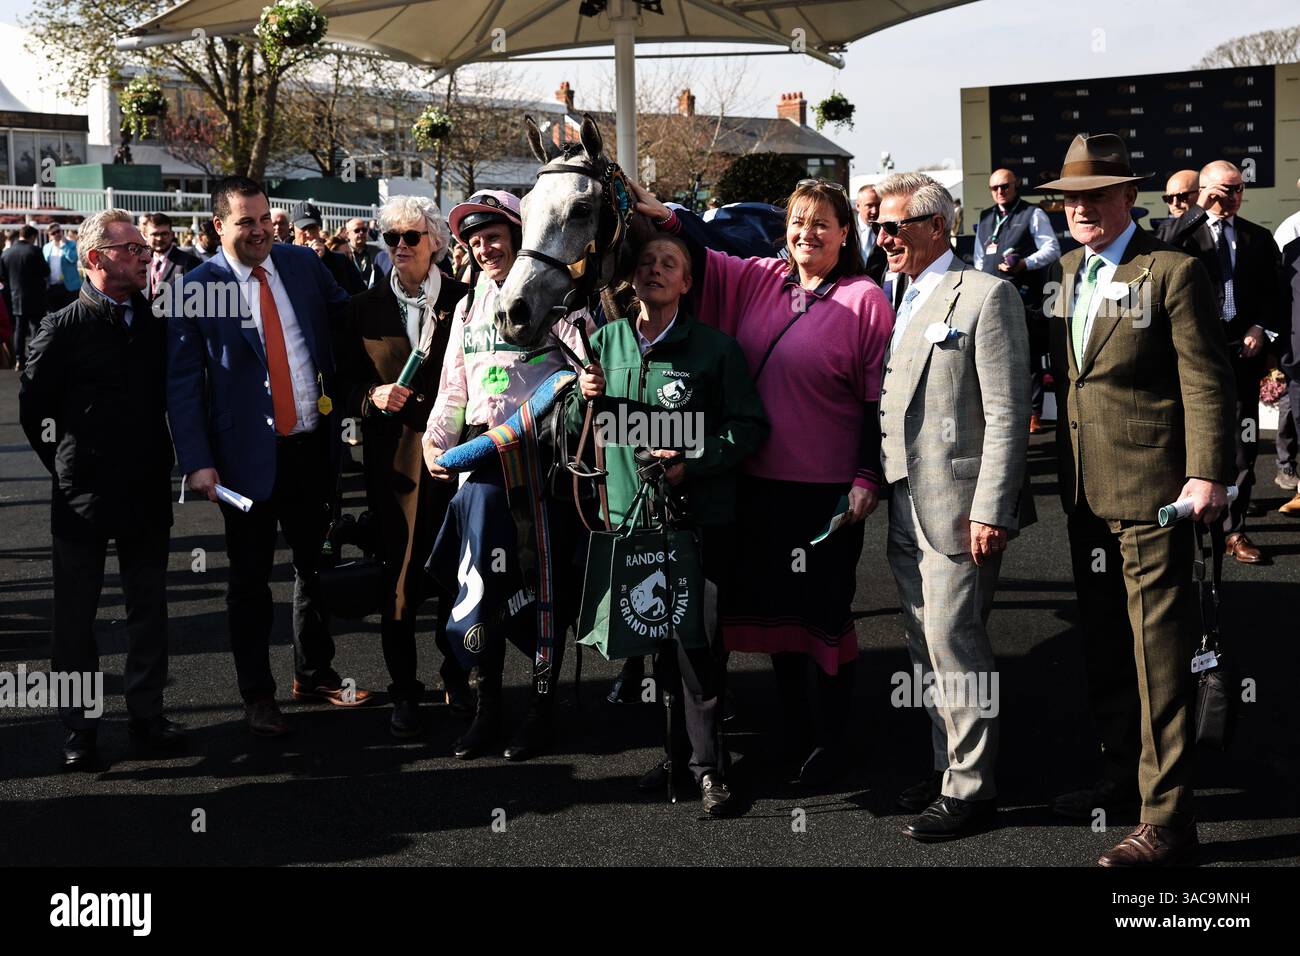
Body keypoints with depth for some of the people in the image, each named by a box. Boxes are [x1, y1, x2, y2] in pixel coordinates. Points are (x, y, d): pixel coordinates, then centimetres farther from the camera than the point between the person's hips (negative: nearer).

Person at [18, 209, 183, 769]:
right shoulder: (63, 328, -7)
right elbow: (33, 408, -2)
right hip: (83, 494, -3)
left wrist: (161, 464, 6)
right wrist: (66, 468, 0)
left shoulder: (155, 325, 3)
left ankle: (146, 714, 23)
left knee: (149, 607, 10)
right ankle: (79, 729, 17)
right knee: (76, 613, 6)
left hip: (148, 492, 4)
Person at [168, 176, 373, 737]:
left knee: (315, 564, 16)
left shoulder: (303, 265, 3)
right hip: (248, 453, -4)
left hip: (312, 444, 4)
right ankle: (257, 695, 20)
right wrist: (197, 461, -15)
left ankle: (314, 675, 33)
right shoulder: (196, 288, -8)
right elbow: (182, 383, -9)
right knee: (250, 579, 8)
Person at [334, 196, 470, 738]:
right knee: (398, 575, 0)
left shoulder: (463, 301, 4)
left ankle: (456, 677, 23)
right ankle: (404, 690, 12)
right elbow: (344, 382, 9)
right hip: (393, 455, 0)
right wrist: (374, 395, -11)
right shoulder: (365, 308, 7)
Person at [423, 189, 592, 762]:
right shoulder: (468, 307, 17)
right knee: (479, 581, 2)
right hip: (483, 456, 5)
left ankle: (542, 708, 15)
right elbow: (454, 389, 20)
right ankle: (486, 708, 14)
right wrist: (436, 438, 4)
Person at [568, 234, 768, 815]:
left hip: (698, 513, -4)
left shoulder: (716, 348, -2)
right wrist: (585, 399, -6)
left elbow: (749, 427, -3)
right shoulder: (605, 341, 9)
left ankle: (708, 764, 6)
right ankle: (677, 745, 26)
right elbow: (579, 428, 17)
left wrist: (692, 463, -16)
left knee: (697, 640, -5)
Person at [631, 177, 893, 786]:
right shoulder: (759, 280, 7)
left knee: (825, 609, 5)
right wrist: (664, 219, -10)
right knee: (777, 603, 14)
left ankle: (831, 738, 20)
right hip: (760, 479, 5)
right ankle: (793, 727, 30)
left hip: (829, 486, -5)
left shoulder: (864, 301, -7)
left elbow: (880, 400, -8)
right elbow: (699, 262, 9)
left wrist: (869, 478, -13)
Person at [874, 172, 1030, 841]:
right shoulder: (900, 302, 16)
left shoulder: (985, 296, -8)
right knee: (926, 644, 14)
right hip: (904, 509, 8)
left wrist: (992, 511, -19)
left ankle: (969, 789, 6)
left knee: (954, 643, -5)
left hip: (958, 509, -8)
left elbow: (1007, 415, -14)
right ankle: (950, 767, 26)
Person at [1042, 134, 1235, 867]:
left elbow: (1208, 383, -11)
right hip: (1086, 494, 8)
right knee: (1105, 645, 17)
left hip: (1149, 492, -7)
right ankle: (1123, 774, 33)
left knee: (1158, 654, -4)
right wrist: (1062, 473, 14)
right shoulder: (1069, 272, 14)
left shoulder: (1173, 272, -8)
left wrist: (1208, 473, -19)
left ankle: (1167, 819, 2)